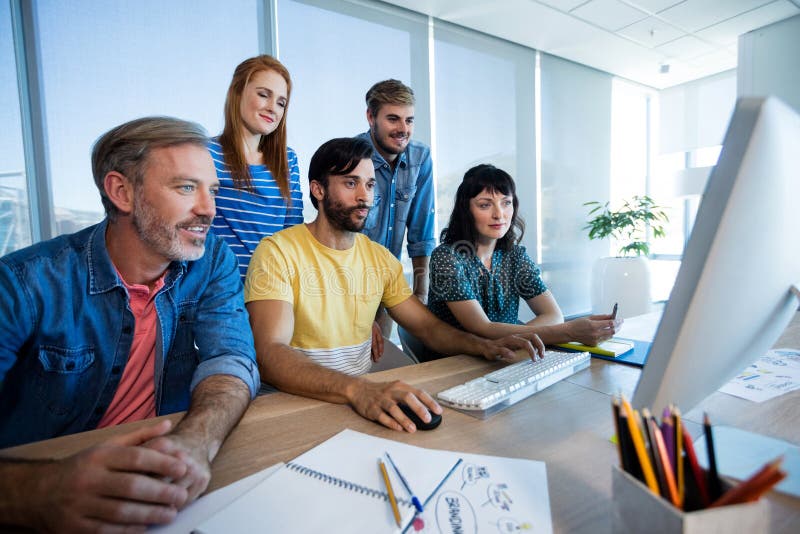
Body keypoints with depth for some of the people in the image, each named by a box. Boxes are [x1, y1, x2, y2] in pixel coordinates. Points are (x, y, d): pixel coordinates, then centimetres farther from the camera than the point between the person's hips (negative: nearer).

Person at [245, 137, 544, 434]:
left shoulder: (380, 258, 7)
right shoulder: (278, 252, -11)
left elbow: (428, 326, 9)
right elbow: (269, 355, -23)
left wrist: (484, 346, -10)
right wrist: (356, 389, -38)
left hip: (363, 392, 5)